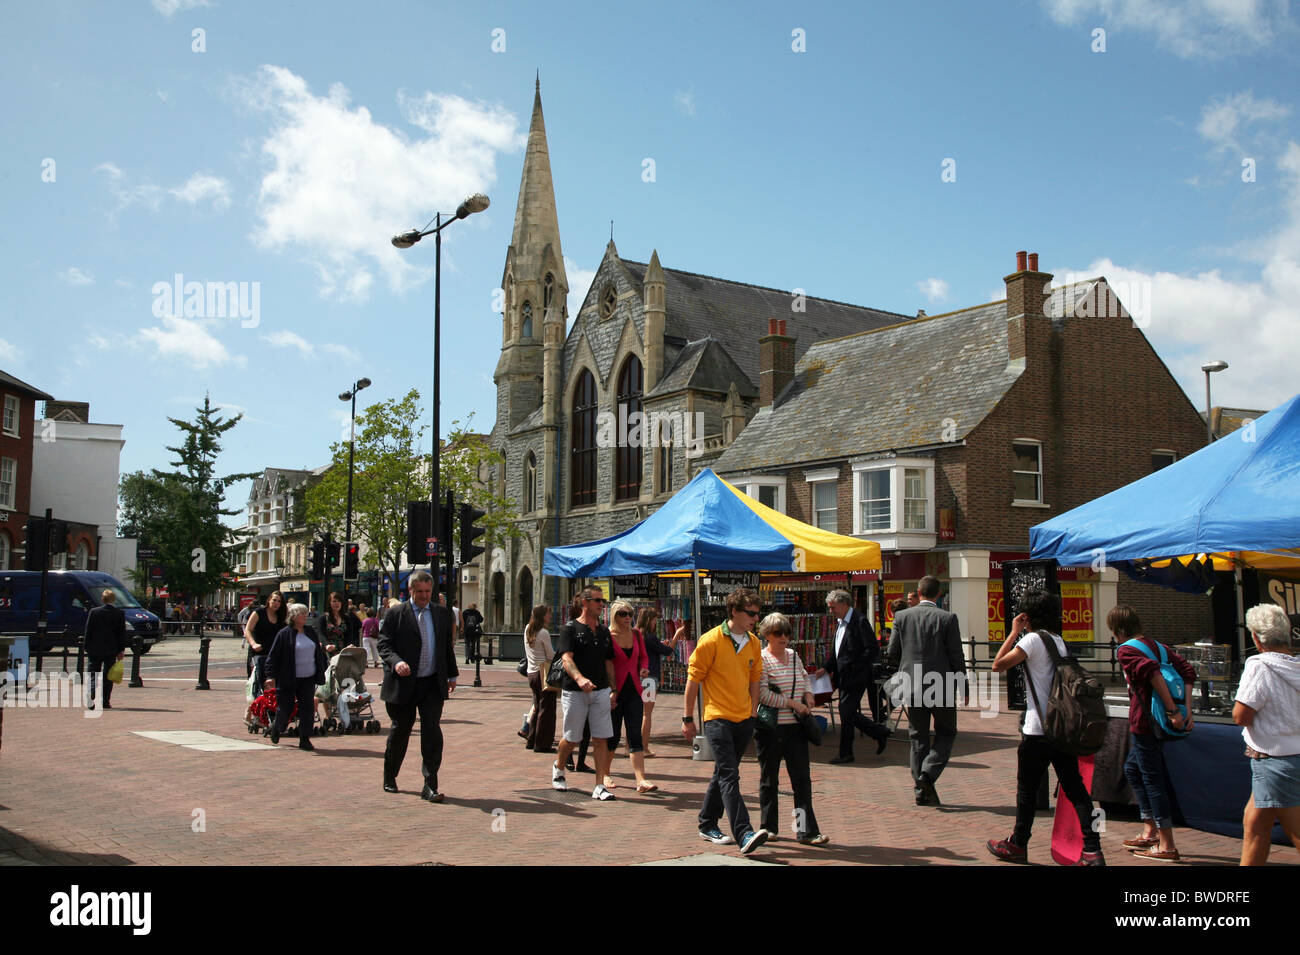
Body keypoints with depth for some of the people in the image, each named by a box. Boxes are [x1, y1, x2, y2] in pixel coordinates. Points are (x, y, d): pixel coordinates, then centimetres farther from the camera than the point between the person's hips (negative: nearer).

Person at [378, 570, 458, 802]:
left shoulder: (442, 613, 10)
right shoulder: (395, 614, -1)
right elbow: (384, 645, -6)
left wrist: (452, 674, 17)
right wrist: (396, 661, -25)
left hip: (433, 684, 2)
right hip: (403, 684, -2)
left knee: (432, 731, -8)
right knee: (400, 731, 11)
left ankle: (430, 786, -5)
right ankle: (389, 777, 33)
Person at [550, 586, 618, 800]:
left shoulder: (604, 631, 13)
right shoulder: (571, 628, -5)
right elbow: (566, 659, -17)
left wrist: (613, 689, 11)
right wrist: (580, 678, -34)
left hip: (600, 691, 4)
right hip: (574, 692, -4)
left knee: (602, 739, -3)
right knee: (572, 738, 7)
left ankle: (599, 786, 0)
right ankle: (558, 767, 36)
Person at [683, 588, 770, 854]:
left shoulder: (753, 643, 8)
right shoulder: (711, 641, -10)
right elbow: (693, 679, -6)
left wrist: (753, 714, 16)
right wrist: (688, 719, -3)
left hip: (743, 719, 6)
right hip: (717, 718, -6)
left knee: (723, 774, 16)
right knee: (729, 776, -13)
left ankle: (708, 825, 30)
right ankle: (744, 834, -19)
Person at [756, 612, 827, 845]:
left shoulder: (794, 655, 11)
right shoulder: (761, 659, -9)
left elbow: (804, 678, 27)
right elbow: (762, 694, -16)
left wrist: (808, 695, 6)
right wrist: (792, 703, -15)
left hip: (795, 726, 5)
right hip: (770, 728, -5)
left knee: (801, 778, 0)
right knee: (769, 779, 7)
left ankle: (806, 831, 1)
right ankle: (768, 827, 20)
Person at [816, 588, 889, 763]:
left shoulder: (860, 621, -13)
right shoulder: (839, 622, 14)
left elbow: (873, 651, -17)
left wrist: (853, 668, -18)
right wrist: (826, 668, 9)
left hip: (855, 678, -9)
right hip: (844, 678, 9)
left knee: (846, 713, -7)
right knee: (848, 714, 10)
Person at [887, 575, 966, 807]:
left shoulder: (901, 616, 0)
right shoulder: (947, 618, -7)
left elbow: (893, 653, 5)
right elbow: (956, 655, -6)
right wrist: (961, 684, 5)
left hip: (912, 686, 3)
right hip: (942, 686, -3)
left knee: (918, 738, 12)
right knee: (946, 733, 13)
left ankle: (921, 790, 12)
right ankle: (928, 774, -7)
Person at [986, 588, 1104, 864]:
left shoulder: (1032, 639, -11)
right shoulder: (1061, 642, 13)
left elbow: (998, 665, -11)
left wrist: (1014, 633, -4)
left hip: (1038, 729, -7)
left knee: (1027, 788, 7)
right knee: (1075, 789, 5)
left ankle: (1017, 845, 19)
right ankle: (1092, 850, -2)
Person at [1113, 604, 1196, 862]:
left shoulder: (1125, 650, -11)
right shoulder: (1157, 645, 13)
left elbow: (1152, 672, -28)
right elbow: (1188, 671, 5)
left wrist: (1173, 711, -26)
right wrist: (1186, 710, 1)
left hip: (1144, 722, -9)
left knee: (1152, 779, -2)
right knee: (1132, 768, 22)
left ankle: (1167, 846, 3)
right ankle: (1150, 832, 24)